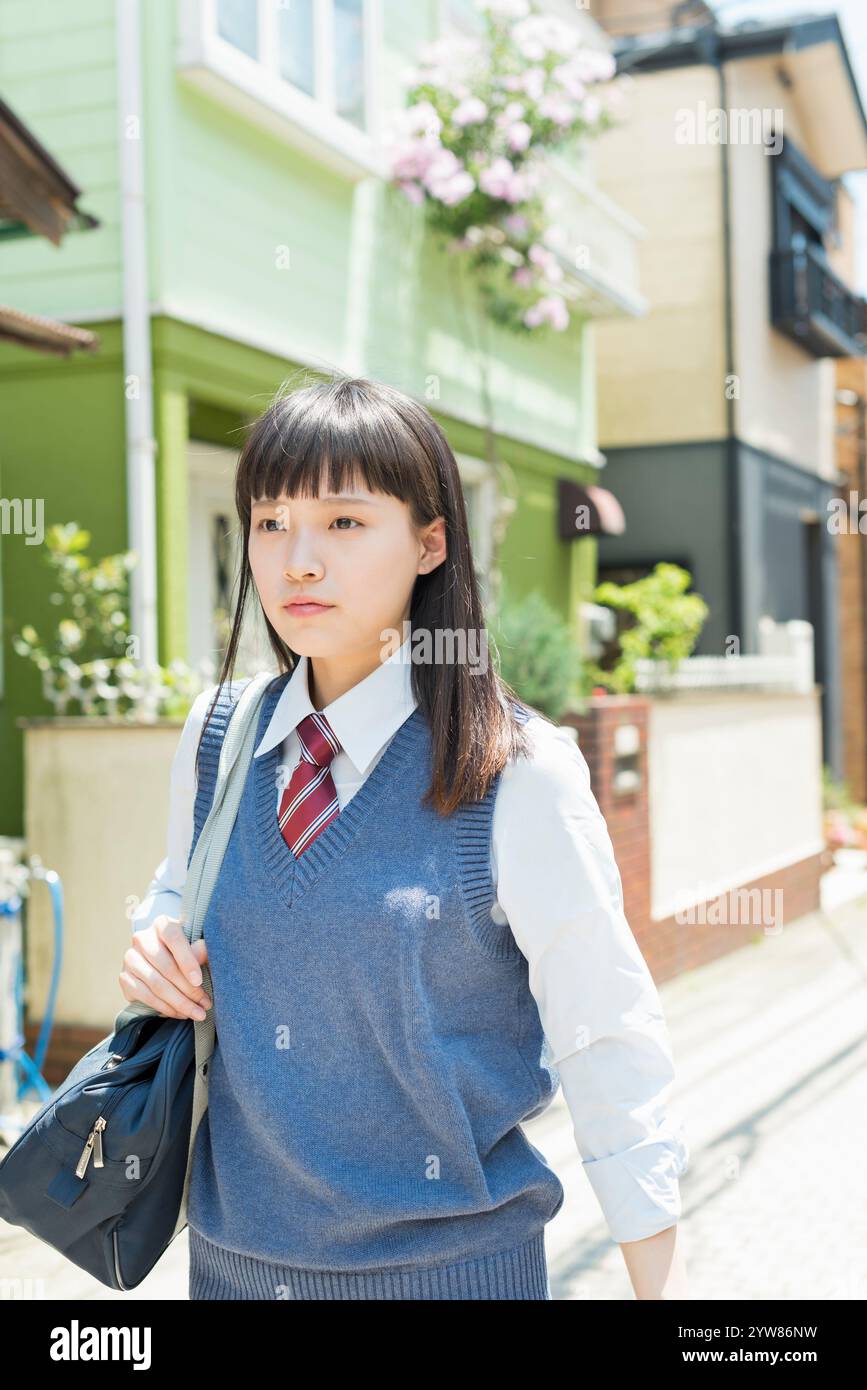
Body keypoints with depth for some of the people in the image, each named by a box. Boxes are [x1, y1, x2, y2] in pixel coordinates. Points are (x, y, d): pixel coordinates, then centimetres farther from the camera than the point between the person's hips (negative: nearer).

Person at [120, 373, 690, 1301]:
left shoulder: (521, 776, -16)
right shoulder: (215, 737, -3)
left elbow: (606, 1044, -11)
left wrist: (660, 1281, -8)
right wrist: (158, 946, -6)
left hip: (445, 1258, -4)